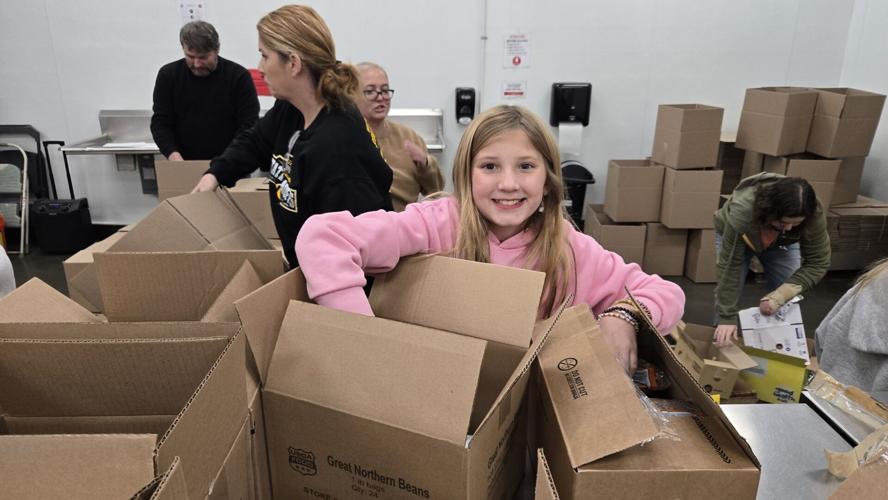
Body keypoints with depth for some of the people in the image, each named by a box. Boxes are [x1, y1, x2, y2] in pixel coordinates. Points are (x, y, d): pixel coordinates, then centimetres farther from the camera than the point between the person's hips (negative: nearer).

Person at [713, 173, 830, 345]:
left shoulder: (814, 216, -36)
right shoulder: (742, 211, -44)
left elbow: (817, 264, -26)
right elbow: (729, 264, -38)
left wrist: (780, 296, -40)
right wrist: (727, 318, -37)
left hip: (782, 242, 2)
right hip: (734, 234, -2)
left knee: (789, 300, -8)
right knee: (728, 289, -12)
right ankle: (721, 338, 11)